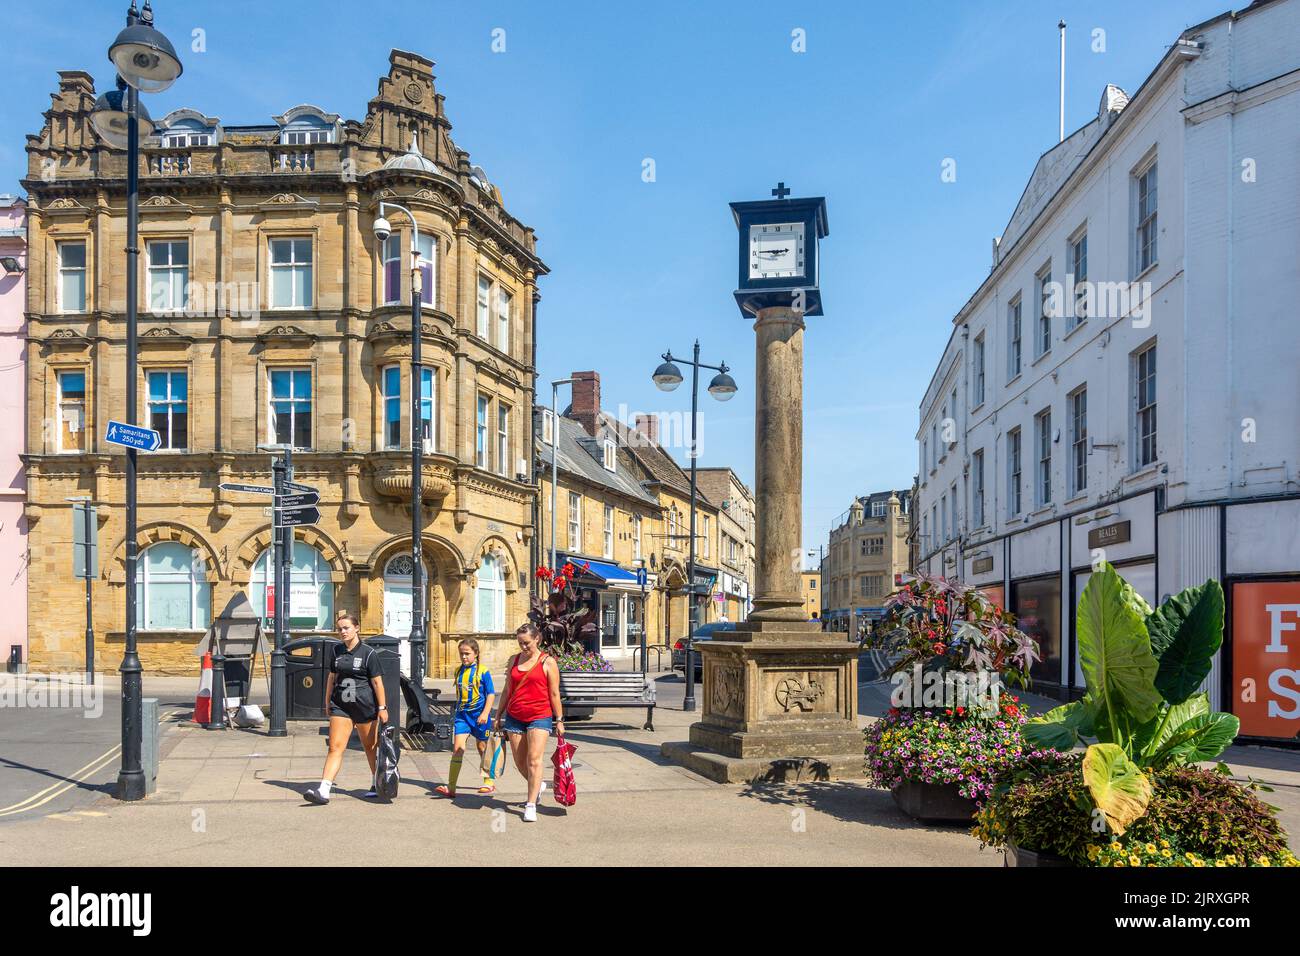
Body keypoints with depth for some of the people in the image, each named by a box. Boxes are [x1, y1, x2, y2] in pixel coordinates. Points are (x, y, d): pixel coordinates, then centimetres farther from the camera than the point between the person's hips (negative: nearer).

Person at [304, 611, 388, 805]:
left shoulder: (368, 653, -8)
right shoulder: (336, 651, 7)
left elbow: (377, 681, -7)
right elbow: (332, 677, 17)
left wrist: (382, 707, -9)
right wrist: (328, 701, 19)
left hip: (365, 707, -4)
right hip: (340, 706, 4)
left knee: (370, 747, 10)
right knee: (335, 747, -7)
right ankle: (323, 790, -14)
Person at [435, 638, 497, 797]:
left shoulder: (483, 671, -9)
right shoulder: (459, 671, 6)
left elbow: (491, 694, -9)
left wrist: (485, 713, -18)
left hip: (479, 715, -3)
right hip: (462, 714, 4)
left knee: (482, 748, 11)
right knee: (457, 748, -8)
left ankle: (489, 781, 28)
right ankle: (451, 787, -10)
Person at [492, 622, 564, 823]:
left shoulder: (548, 662, -2)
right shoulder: (514, 660, 11)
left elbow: (554, 693, -1)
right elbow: (507, 690, 16)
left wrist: (559, 720, -2)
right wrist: (499, 715, 16)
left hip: (539, 717, -5)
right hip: (514, 717, 5)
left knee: (534, 760, -10)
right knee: (520, 762, 9)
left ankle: (531, 805, -4)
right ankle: (537, 786, 35)